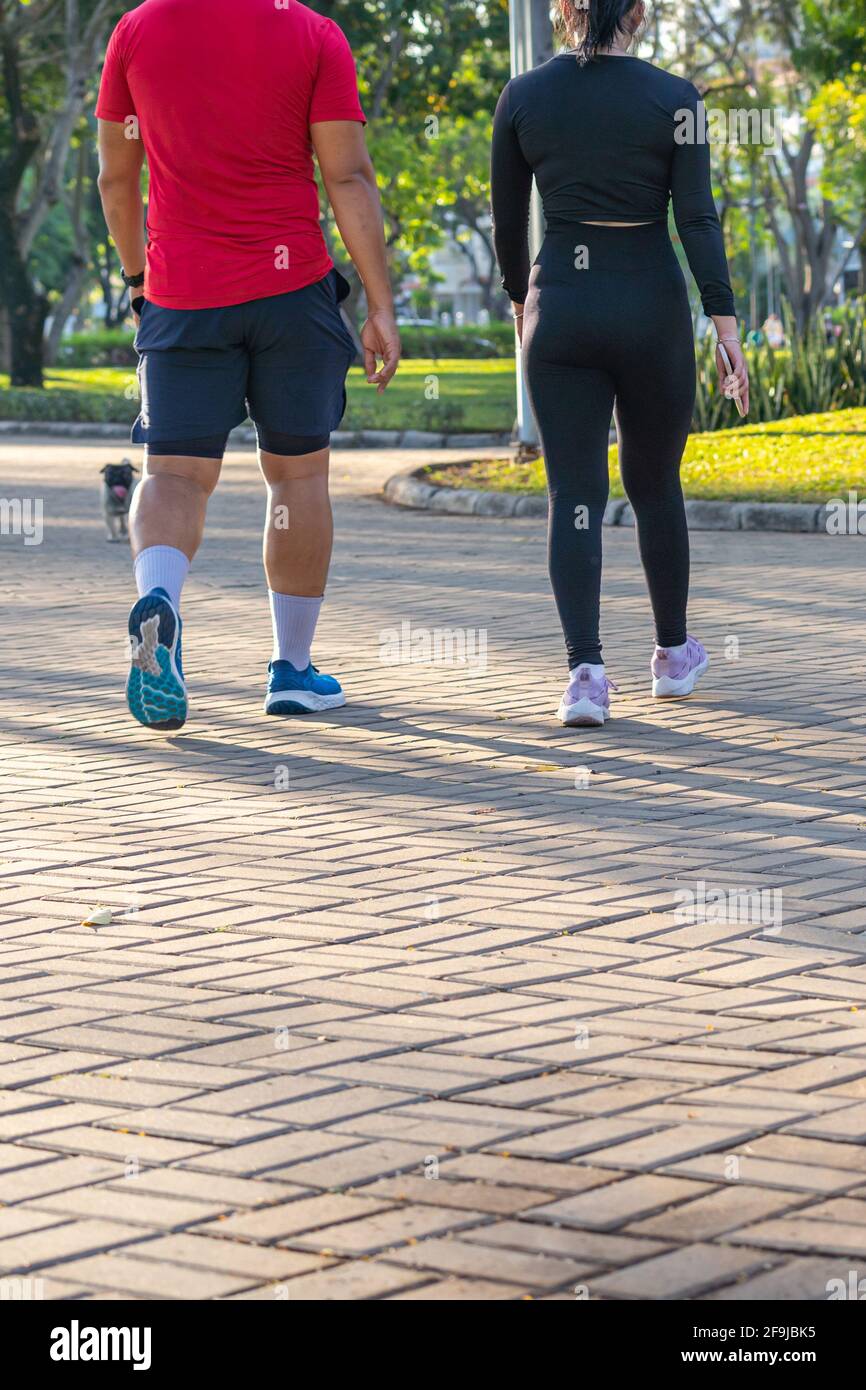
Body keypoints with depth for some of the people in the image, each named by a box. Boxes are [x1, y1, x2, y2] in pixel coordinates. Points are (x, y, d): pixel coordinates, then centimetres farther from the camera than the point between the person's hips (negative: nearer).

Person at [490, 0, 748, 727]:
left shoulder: (522, 97, -1)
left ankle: (585, 670, -16)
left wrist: (520, 297, 23)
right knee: (655, 482, 18)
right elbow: (697, 218, -11)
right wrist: (726, 325, -11)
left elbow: (507, 221, 7)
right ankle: (674, 653, 31)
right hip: (651, 308, 0)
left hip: (561, 305, 0)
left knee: (575, 497, 0)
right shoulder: (673, 98, -5)